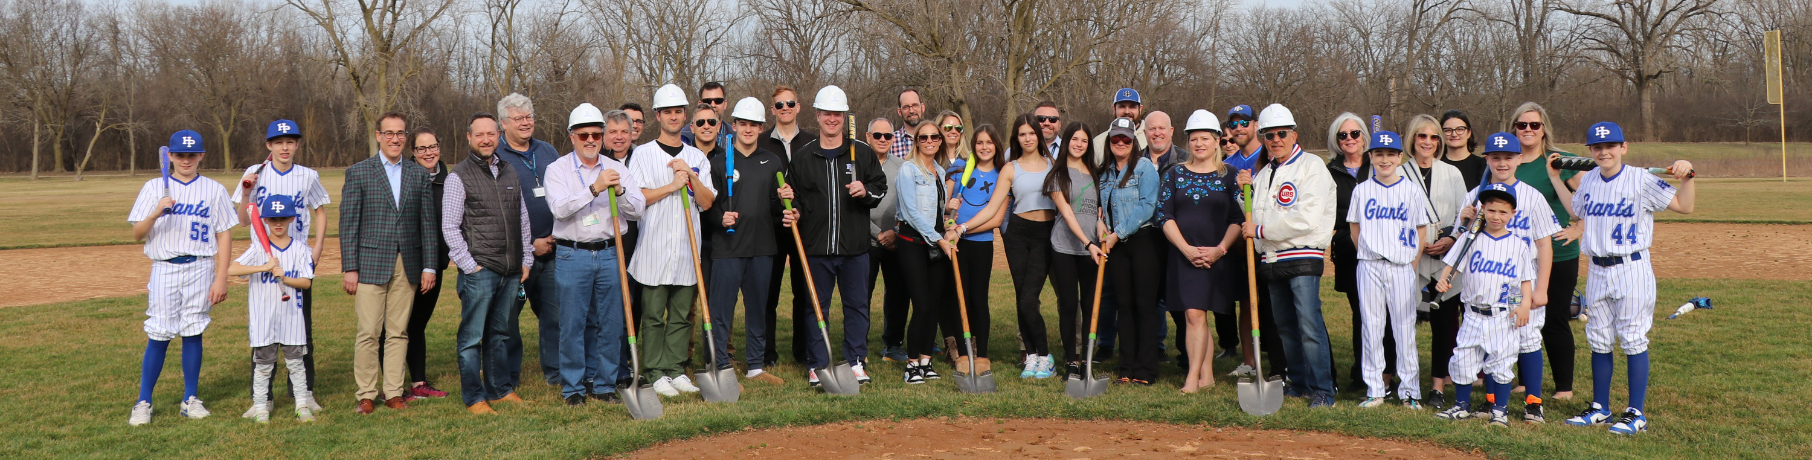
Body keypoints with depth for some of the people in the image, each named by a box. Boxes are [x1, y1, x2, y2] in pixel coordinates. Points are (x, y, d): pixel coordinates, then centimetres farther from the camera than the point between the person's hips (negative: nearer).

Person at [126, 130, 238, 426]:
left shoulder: (214, 190, 6)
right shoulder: (154, 188, 5)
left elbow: (224, 236, 4)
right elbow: (137, 234, 0)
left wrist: (221, 278, -3)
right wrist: (155, 214, -21)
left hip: (200, 269, 0)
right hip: (164, 268, 0)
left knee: (193, 333, 4)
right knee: (158, 335, -2)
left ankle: (190, 400, 14)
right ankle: (143, 403, 8)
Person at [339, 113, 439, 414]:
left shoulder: (420, 175, 10)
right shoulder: (358, 172, 3)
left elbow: (428, 223, 9)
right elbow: (348, 224, 0)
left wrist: (429, 266, 4)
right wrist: (349, 268, -6)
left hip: (408, 265, 2)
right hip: (371, 264, -2)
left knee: (398, 333, 6)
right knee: (368, 333, -2)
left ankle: (394, 393, 14)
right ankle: (367, 395, 8)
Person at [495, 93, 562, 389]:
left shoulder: (548, 152, 13)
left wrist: (558, 234, 4)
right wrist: (530, 243, -9)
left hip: (552, 250, 4)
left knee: (555, 312, 6)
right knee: (508, 316, 2)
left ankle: (555, 372, 17)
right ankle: (508, 378, 13)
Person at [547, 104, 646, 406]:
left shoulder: (617, 169, 11)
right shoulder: (558, 169, 2)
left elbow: (638, 208, 2)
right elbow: (559, 208, -15)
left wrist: (619, 191, -16)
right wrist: (594, 188, -23)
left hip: (609, 253, 3)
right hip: (572, 255, -3)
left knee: (610, 322, 5)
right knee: (572, 324, 1)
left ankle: (603, 383, 18)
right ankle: (572, 387, 13)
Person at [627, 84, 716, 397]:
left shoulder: (697, 157, 13)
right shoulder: (643, 154, 4)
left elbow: (707, 203, 6)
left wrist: (691, 176, -8)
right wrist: (672, 186, -10)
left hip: (687, 248, 3)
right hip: (654, 248, -3)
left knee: (682, 315, 6)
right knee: (653, 316, -1)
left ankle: (675, 370, 13)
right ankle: (656, 373, 6)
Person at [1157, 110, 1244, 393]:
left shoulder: (1228, 175, 4)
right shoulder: (1175, 174, 7)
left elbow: (1238, 218, 1)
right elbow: (1164, 215, 1)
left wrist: (1220, 249, -12)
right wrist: (1187, 249, -9)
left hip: (1217, 256, -1)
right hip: (1182, 255, 2)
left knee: (1196, 313, -6)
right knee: (1195, 314, -2)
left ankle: (1193, 376, -2)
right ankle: (1206, 375, 7)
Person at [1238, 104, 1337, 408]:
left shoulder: (1312, 168, -5)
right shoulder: (1263, 173, 19)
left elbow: (1306, 219, -18)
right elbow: (1254, 216, 22)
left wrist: (1260, 230, -14)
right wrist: (1246, 192, 5)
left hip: (1303, 258, -7)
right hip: (1272, 259, 7)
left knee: (1309, 325, -12)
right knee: (1285, 326, 11)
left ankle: (1322, 391, -8)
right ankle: (1299, 383, 22)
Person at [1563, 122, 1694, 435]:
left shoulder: (1641, 180, -9)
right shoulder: (1589, 181, 8)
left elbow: (1684, 206, -9)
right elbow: (1574, 212, 22)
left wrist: (1686, 177, -23)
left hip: (1632, 269, -6)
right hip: (1597, 271, 6)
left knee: (1633, 339, -2)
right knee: (1598, 340, 11)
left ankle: (1636, 414, 5)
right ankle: (1600, 409, 22)